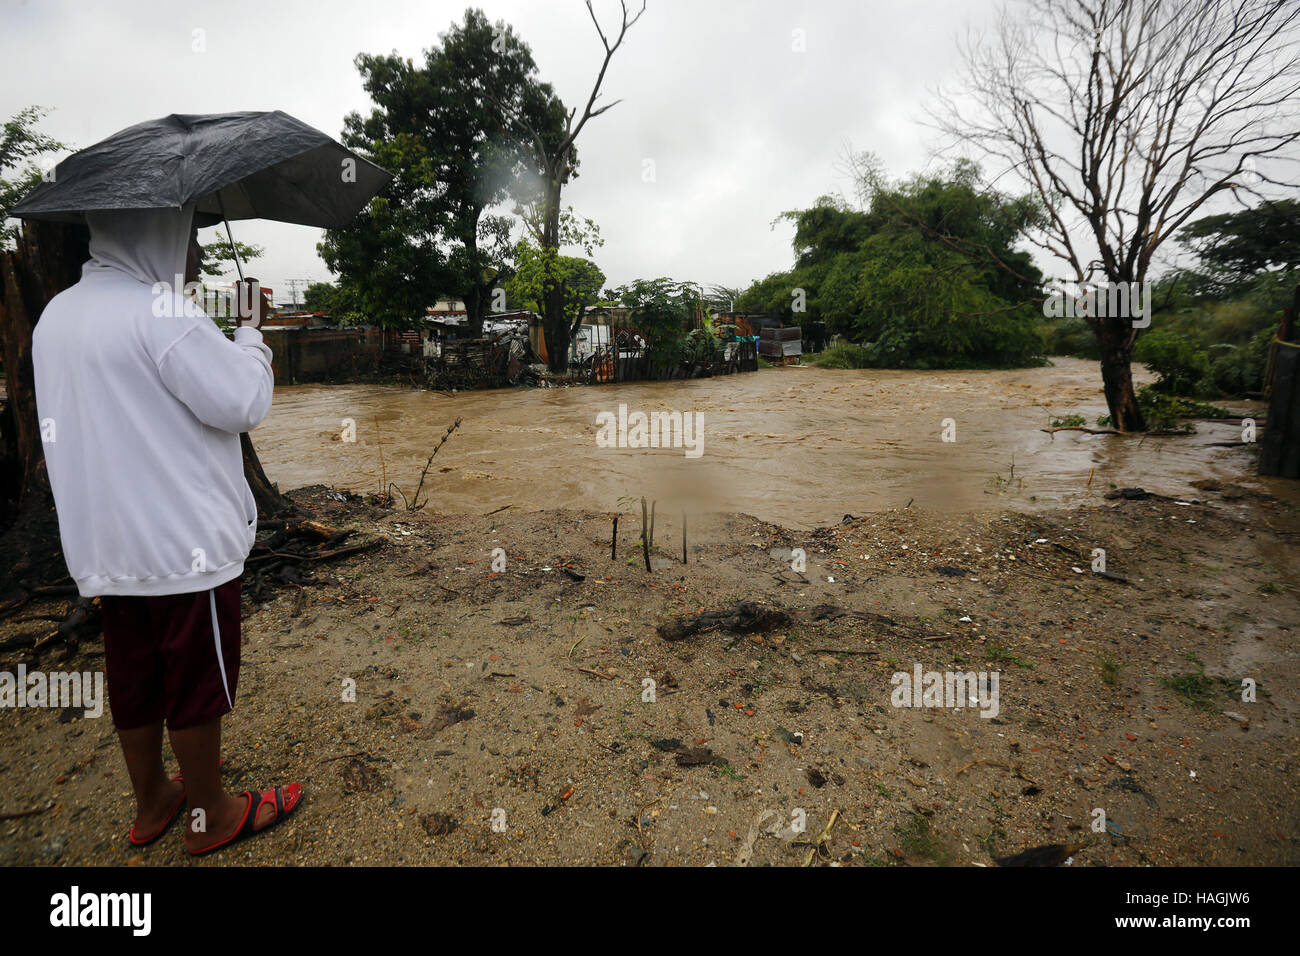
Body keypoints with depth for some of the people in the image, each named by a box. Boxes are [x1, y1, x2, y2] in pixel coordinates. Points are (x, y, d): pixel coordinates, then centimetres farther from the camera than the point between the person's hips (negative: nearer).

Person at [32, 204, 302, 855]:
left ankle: (151, 802, 37)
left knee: (133, 681, 19)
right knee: (198, 683, 7)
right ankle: (211, 815, 24)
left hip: (103, 544, 9)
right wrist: (249, 333, -2)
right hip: (184, 542, -8)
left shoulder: (56, 314, 11)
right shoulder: (161, 312, -18)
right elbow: (243, 403, -17)